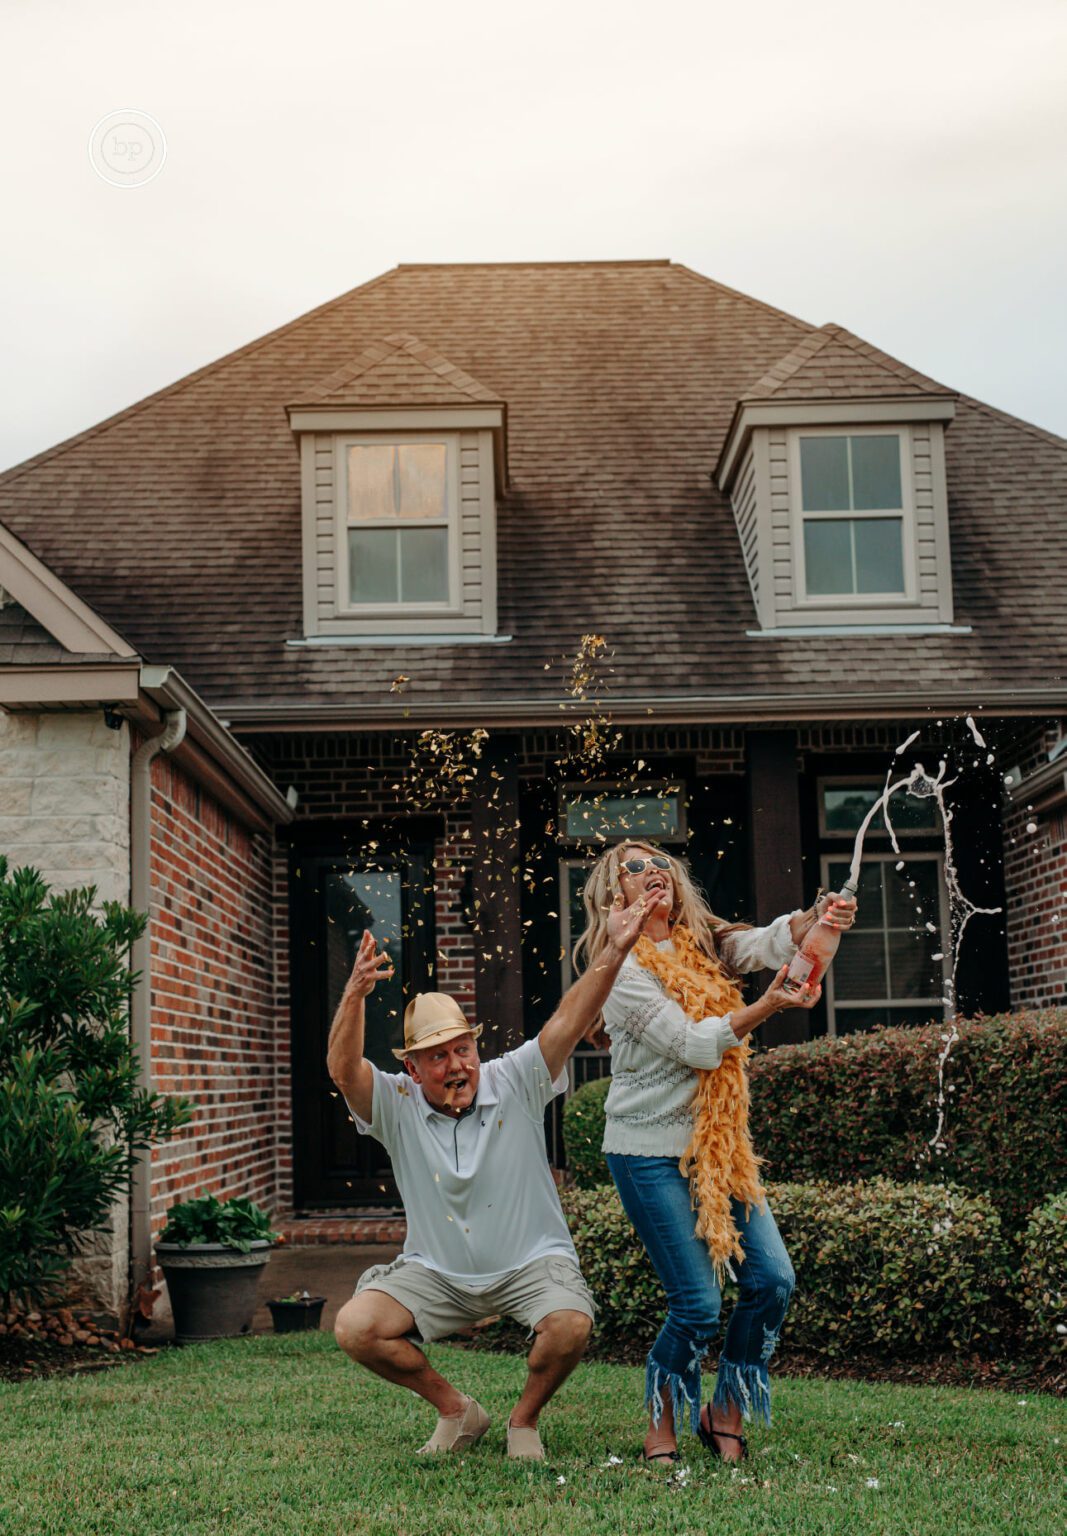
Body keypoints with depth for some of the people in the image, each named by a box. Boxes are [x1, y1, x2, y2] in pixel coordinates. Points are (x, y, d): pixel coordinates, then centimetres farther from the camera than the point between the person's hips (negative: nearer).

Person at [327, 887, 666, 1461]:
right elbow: (343, 1068, -28)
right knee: (355, 1327, -18)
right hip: (436, 1272, 2)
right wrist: (355, 994, -45)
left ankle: (524, 1419, 2)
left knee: (570, 1326, -31)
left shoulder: (514, 1083, -10)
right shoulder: (397, 1105, -9)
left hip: (530, 1262, -2)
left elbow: (568, 1023, -23)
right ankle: (457, 1411, 7)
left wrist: (614, 951, -37)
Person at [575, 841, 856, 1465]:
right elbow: (695, 1045, -17)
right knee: (698, 1305, -8)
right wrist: (768, 1006, -27)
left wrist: (818, 918, -27)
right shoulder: (620, 969, -9)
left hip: (719, 1145, 6)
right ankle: (662, 1425, 16)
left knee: (772, 1278, -2)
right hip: (652, 1151, -6)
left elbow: (766, 943, -7)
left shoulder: (700, 943, 11)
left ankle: (726, 1413, 17)